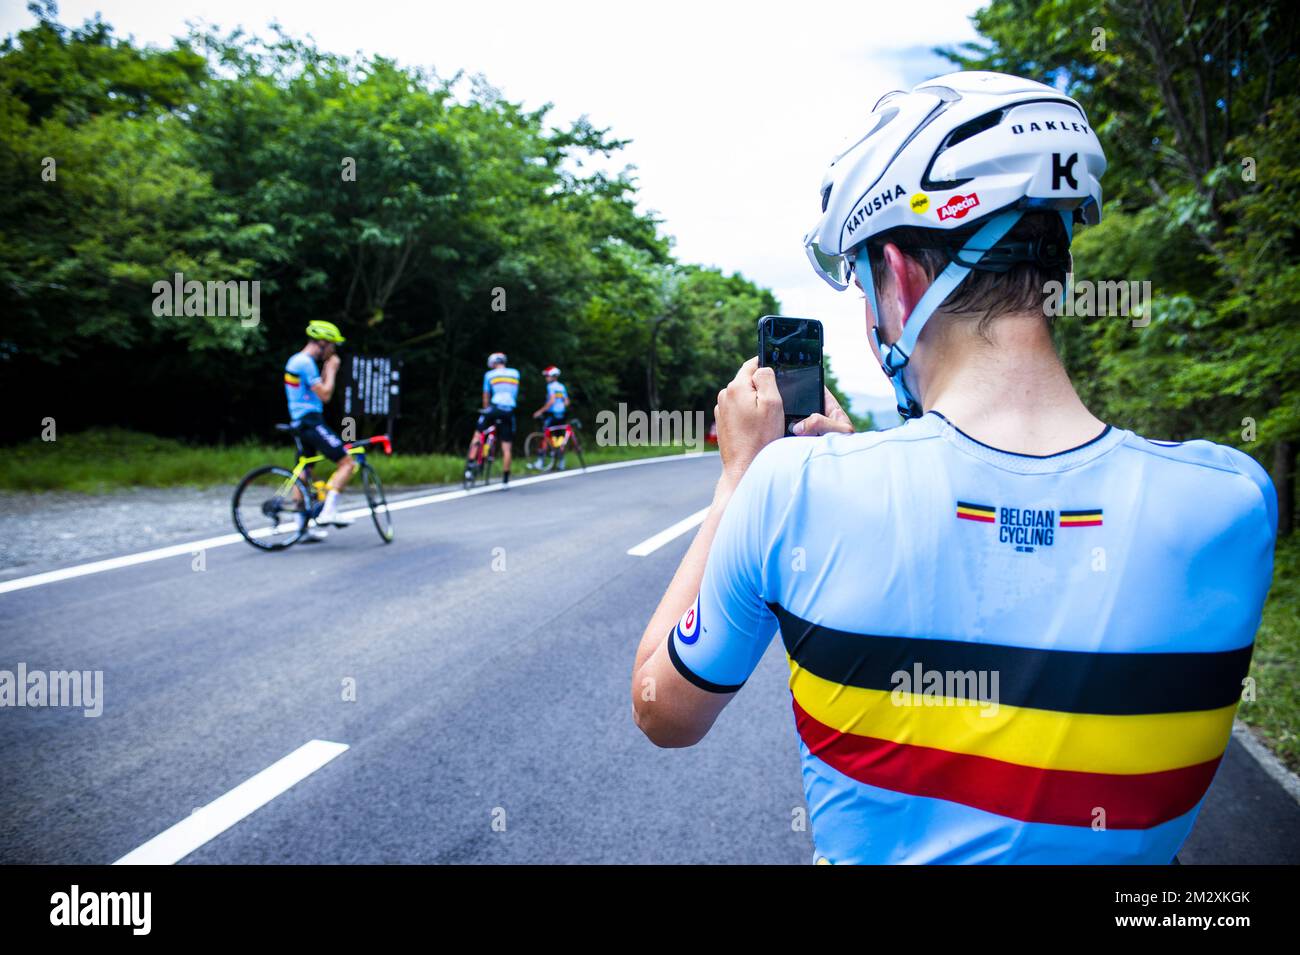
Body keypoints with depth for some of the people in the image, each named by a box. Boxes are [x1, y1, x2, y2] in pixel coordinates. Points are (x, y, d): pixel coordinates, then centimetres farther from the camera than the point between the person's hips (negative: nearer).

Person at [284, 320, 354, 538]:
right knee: (347, 462, -11)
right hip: (311, 422, -11)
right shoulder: (306, 362, -14)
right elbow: (325, 394, -17)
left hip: (299, 422, 11)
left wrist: (326, 368, 14)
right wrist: (331, 370, -5)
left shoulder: (296, 360, 18)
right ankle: (328, 511, -15)